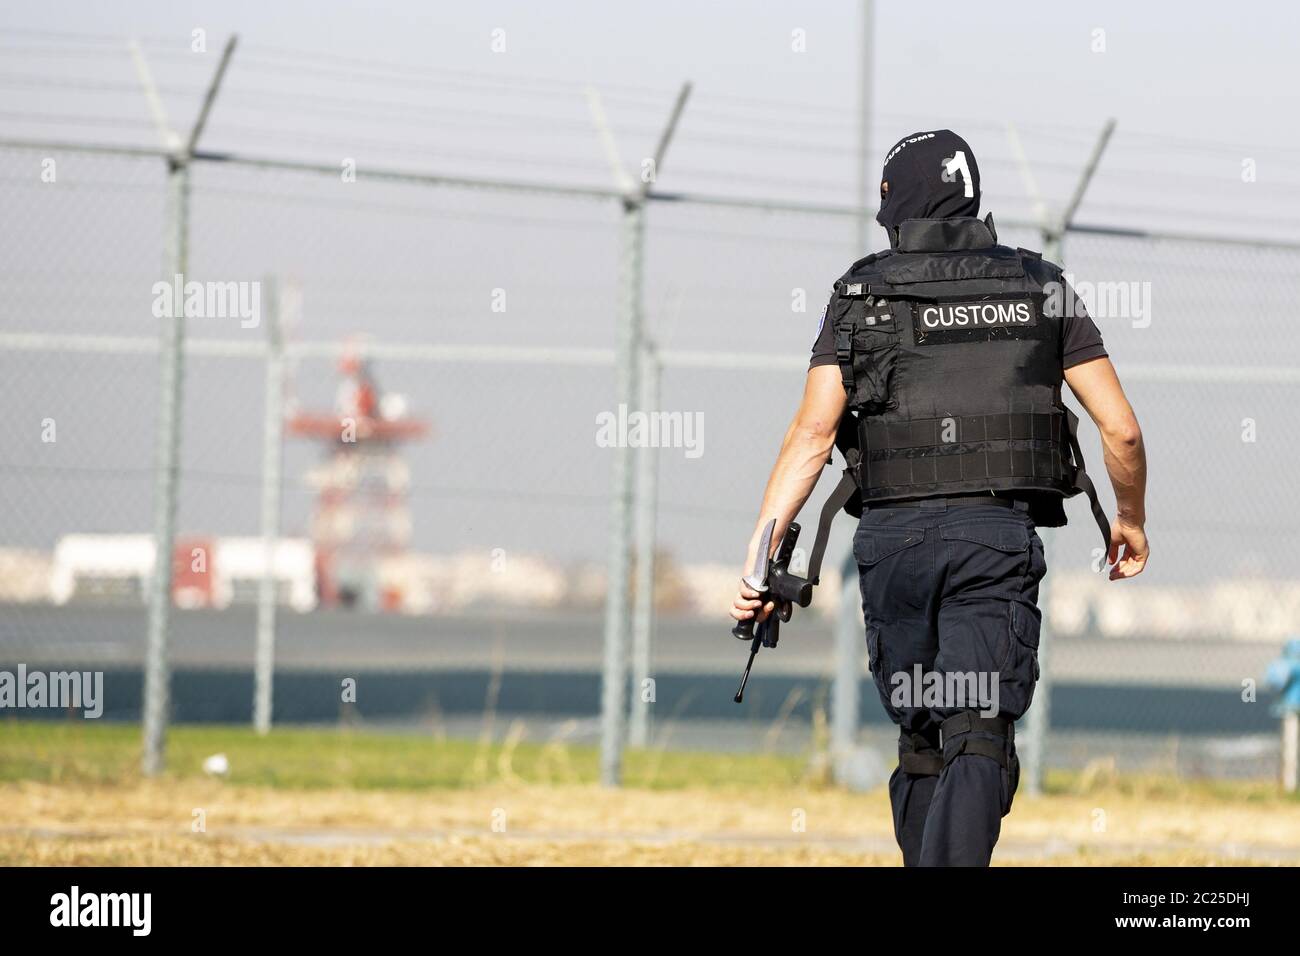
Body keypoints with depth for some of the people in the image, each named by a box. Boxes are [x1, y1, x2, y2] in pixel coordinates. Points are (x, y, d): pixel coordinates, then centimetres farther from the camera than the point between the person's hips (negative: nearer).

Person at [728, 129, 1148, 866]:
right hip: (999, 534, -1)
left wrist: (762, 551, -7)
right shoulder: (1041, 290, 9)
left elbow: (812, 433, -4)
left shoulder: (861, 297, 6)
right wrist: (1131, 521, 23)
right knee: (980, 742, -11)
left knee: (921, 742, 17)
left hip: (894, 532, 1)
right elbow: (1121, 428, 6)